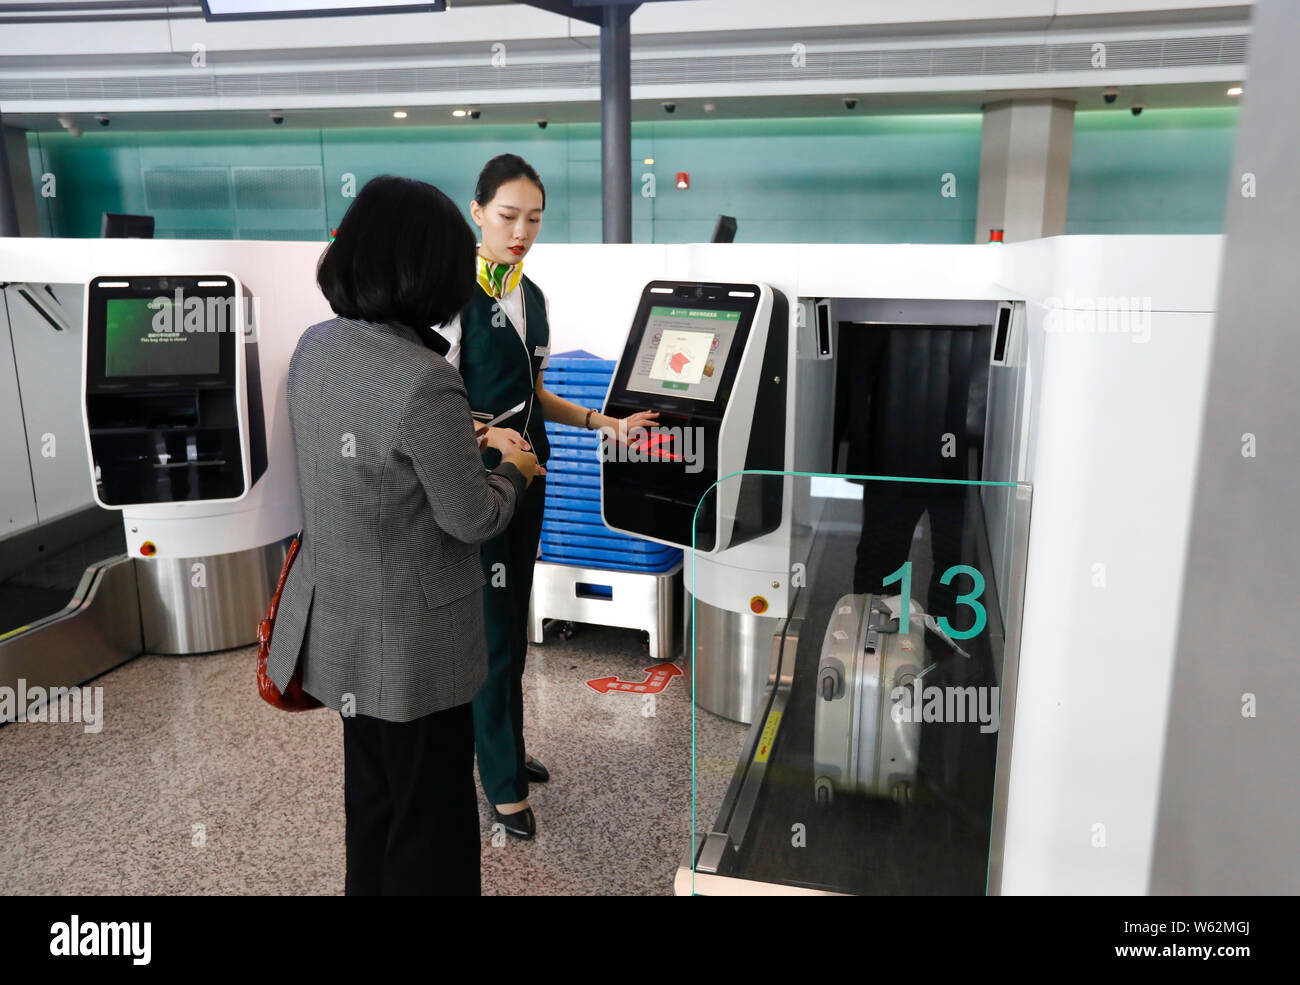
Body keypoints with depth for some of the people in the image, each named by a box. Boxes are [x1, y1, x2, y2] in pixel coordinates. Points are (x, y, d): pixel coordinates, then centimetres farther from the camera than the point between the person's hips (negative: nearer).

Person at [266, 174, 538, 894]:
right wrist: (515, 471, 1)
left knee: (370, 792, 26)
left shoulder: (314, 347, -4)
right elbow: (469, 520, -18)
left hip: (338, 620, 8)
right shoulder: (426, 383, -28)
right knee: (430, 817, 13)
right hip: (411, 642, -8)